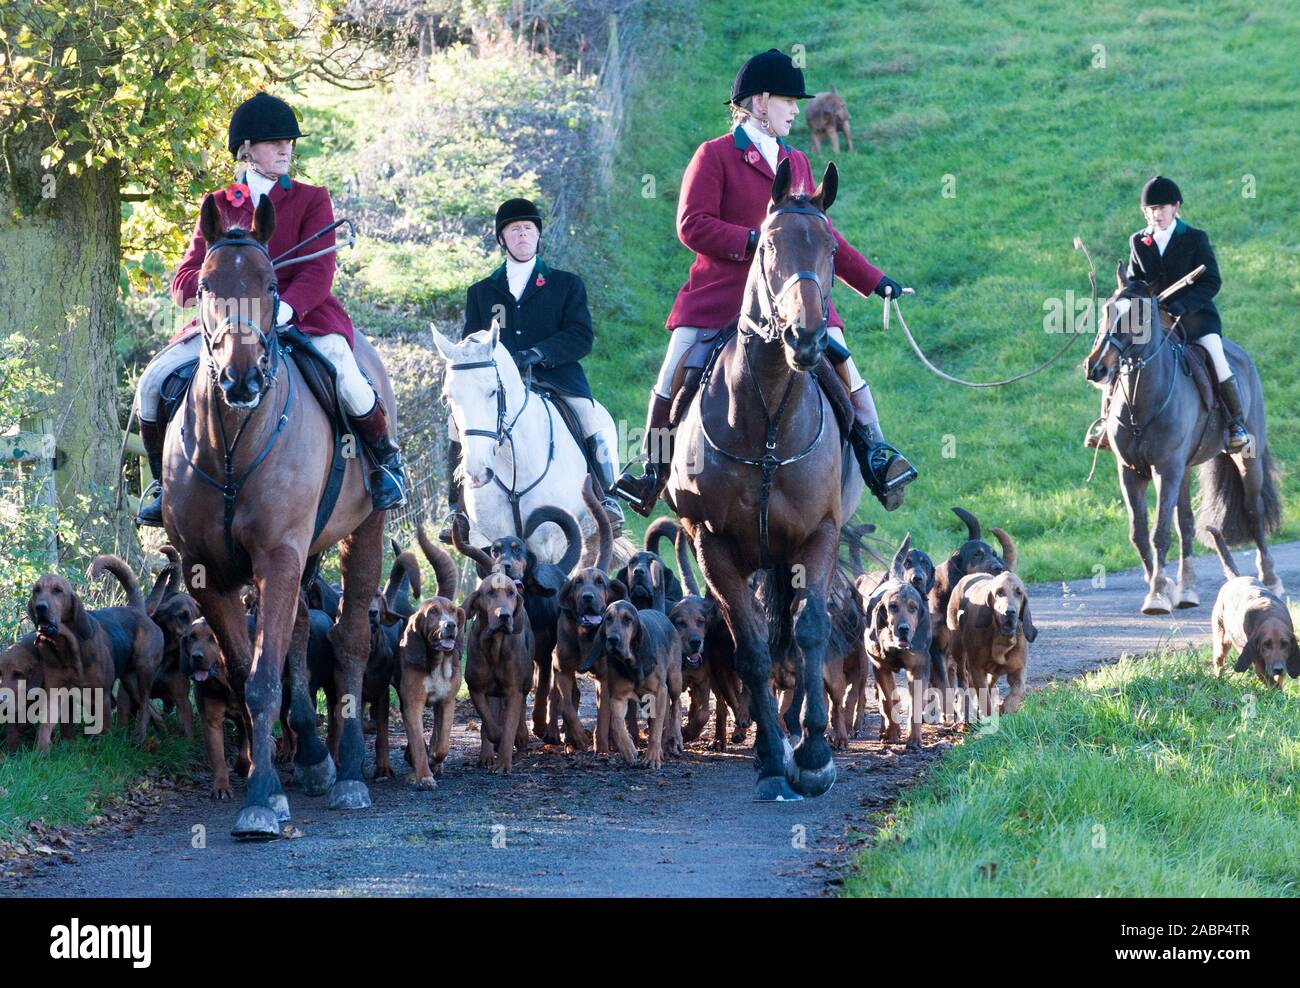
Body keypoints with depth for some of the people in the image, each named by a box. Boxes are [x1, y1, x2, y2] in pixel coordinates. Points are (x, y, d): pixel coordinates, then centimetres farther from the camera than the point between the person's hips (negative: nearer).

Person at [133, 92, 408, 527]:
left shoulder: (311, 199, 6)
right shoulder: (220, 207, 13)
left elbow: (318, 273, -8)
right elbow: (184, 281, 7)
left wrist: (284, 308, -28)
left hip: (302, 316, -3)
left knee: (342, 374, -35)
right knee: (153, 382, -17)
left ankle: (387, 459, -7)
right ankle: (163, 479, 8)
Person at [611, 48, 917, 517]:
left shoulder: (797, 162, 17)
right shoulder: (715, 156, 1)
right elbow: (692, 225, -10)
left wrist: (872, 280, 19)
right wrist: (754, 241, -19)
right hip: (720, 297, -3)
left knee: (840, 362, -13)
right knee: (674, 380, -4)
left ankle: (876, 456, -8)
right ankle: (652, 471, 10)